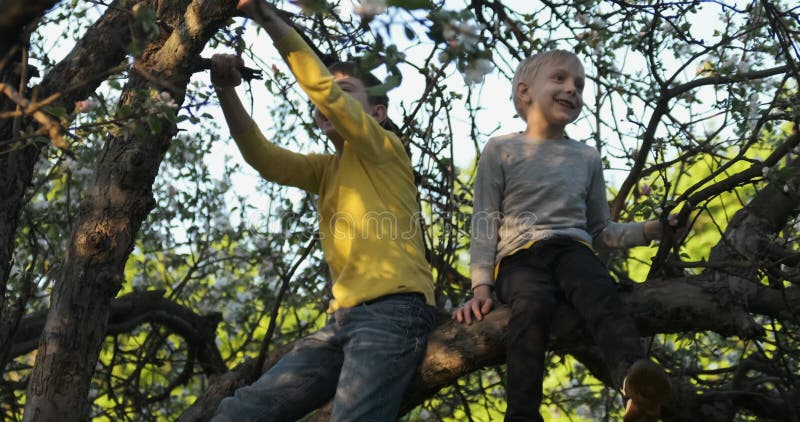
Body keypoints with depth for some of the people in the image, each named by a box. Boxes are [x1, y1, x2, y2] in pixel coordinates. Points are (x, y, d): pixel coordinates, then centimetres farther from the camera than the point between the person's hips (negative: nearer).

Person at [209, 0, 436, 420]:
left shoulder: (384, 149, 5)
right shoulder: (326, 169, 24)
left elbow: (324, 90, -9)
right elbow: (264, 158, 7)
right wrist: (226, 91, -6)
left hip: (393, 311, -7)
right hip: (342, 319, 7)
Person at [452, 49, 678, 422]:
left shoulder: (587, 157, 23)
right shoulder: (501, 150, 11)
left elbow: (600, 231, 26)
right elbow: (484, 224, 7)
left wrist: (648, 230, 8)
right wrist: (481, 287, -5)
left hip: (572, 248, 2)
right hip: (520, 256, -2)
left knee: (600, 294, -34)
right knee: (532, 304, -37)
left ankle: (636, 381, -62)